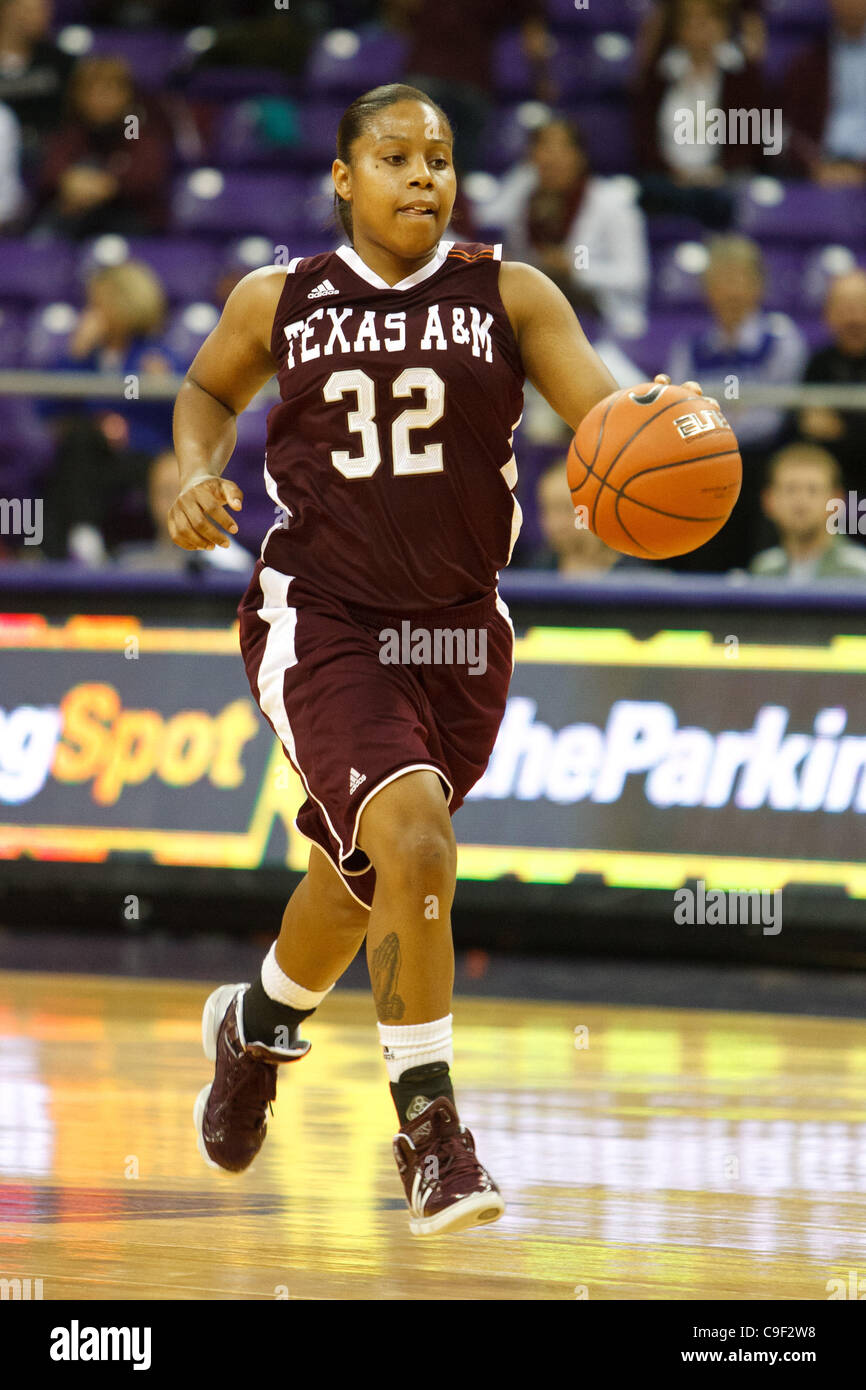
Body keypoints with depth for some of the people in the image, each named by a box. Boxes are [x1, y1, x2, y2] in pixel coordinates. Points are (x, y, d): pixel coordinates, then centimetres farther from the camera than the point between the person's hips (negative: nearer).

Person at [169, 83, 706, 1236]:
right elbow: (209, 391, 17)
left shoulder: (508, 296, -3)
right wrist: (198, 477, -2)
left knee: (368, 874, 19)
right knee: (414, 838, -24)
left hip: (454, 628, 3)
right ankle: (429, 1128, -13)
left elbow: (606, 412, -13)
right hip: (318, 618, -3)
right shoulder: (281, 300, -1)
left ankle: (258, 1024, 52)